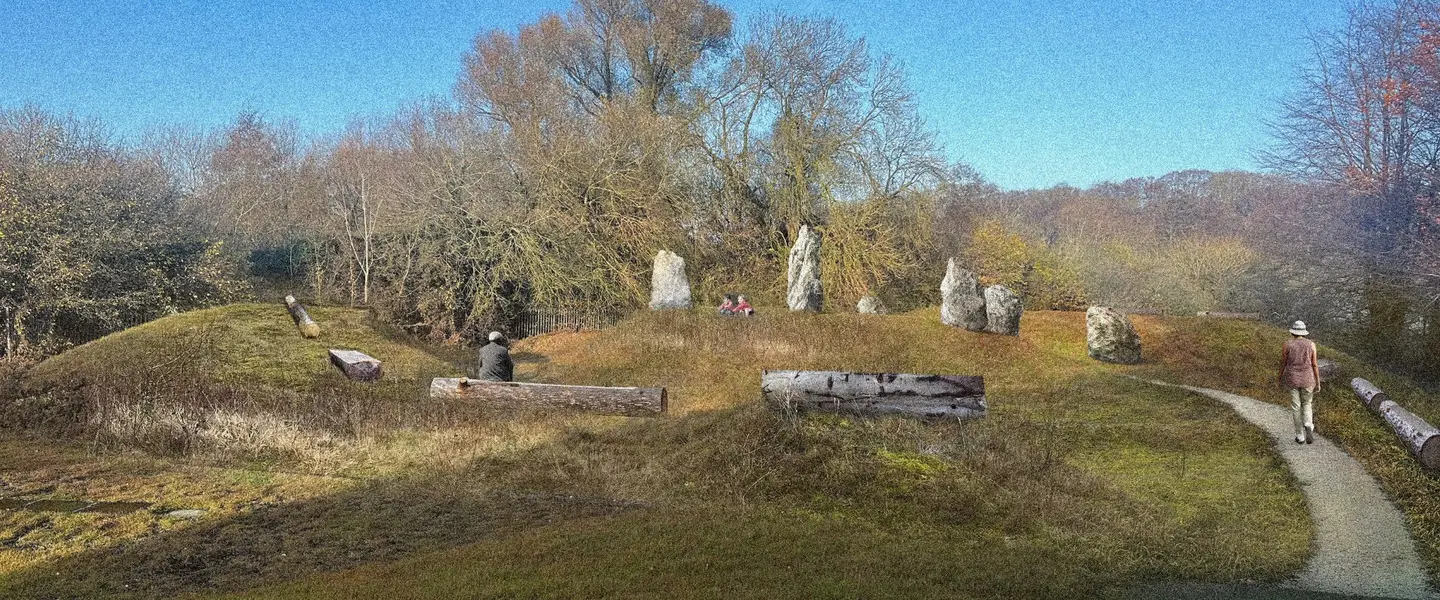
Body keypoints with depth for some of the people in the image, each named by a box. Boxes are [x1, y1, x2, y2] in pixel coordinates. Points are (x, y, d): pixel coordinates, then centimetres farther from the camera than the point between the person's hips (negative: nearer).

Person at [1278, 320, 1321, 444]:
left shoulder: (1287, 345, -6)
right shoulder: (1310, 344, -5)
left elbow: (1282, 364, -1)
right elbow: (1314, 364, -4)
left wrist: (1280, 381, 12)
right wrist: (1318, 383, 3)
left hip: (1292, 379, -1)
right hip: (1307, 380, 1)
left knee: (1296, 407, 9)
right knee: (1307, 404, 18)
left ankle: (1300, 436, 12)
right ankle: (1308, 426, -8)